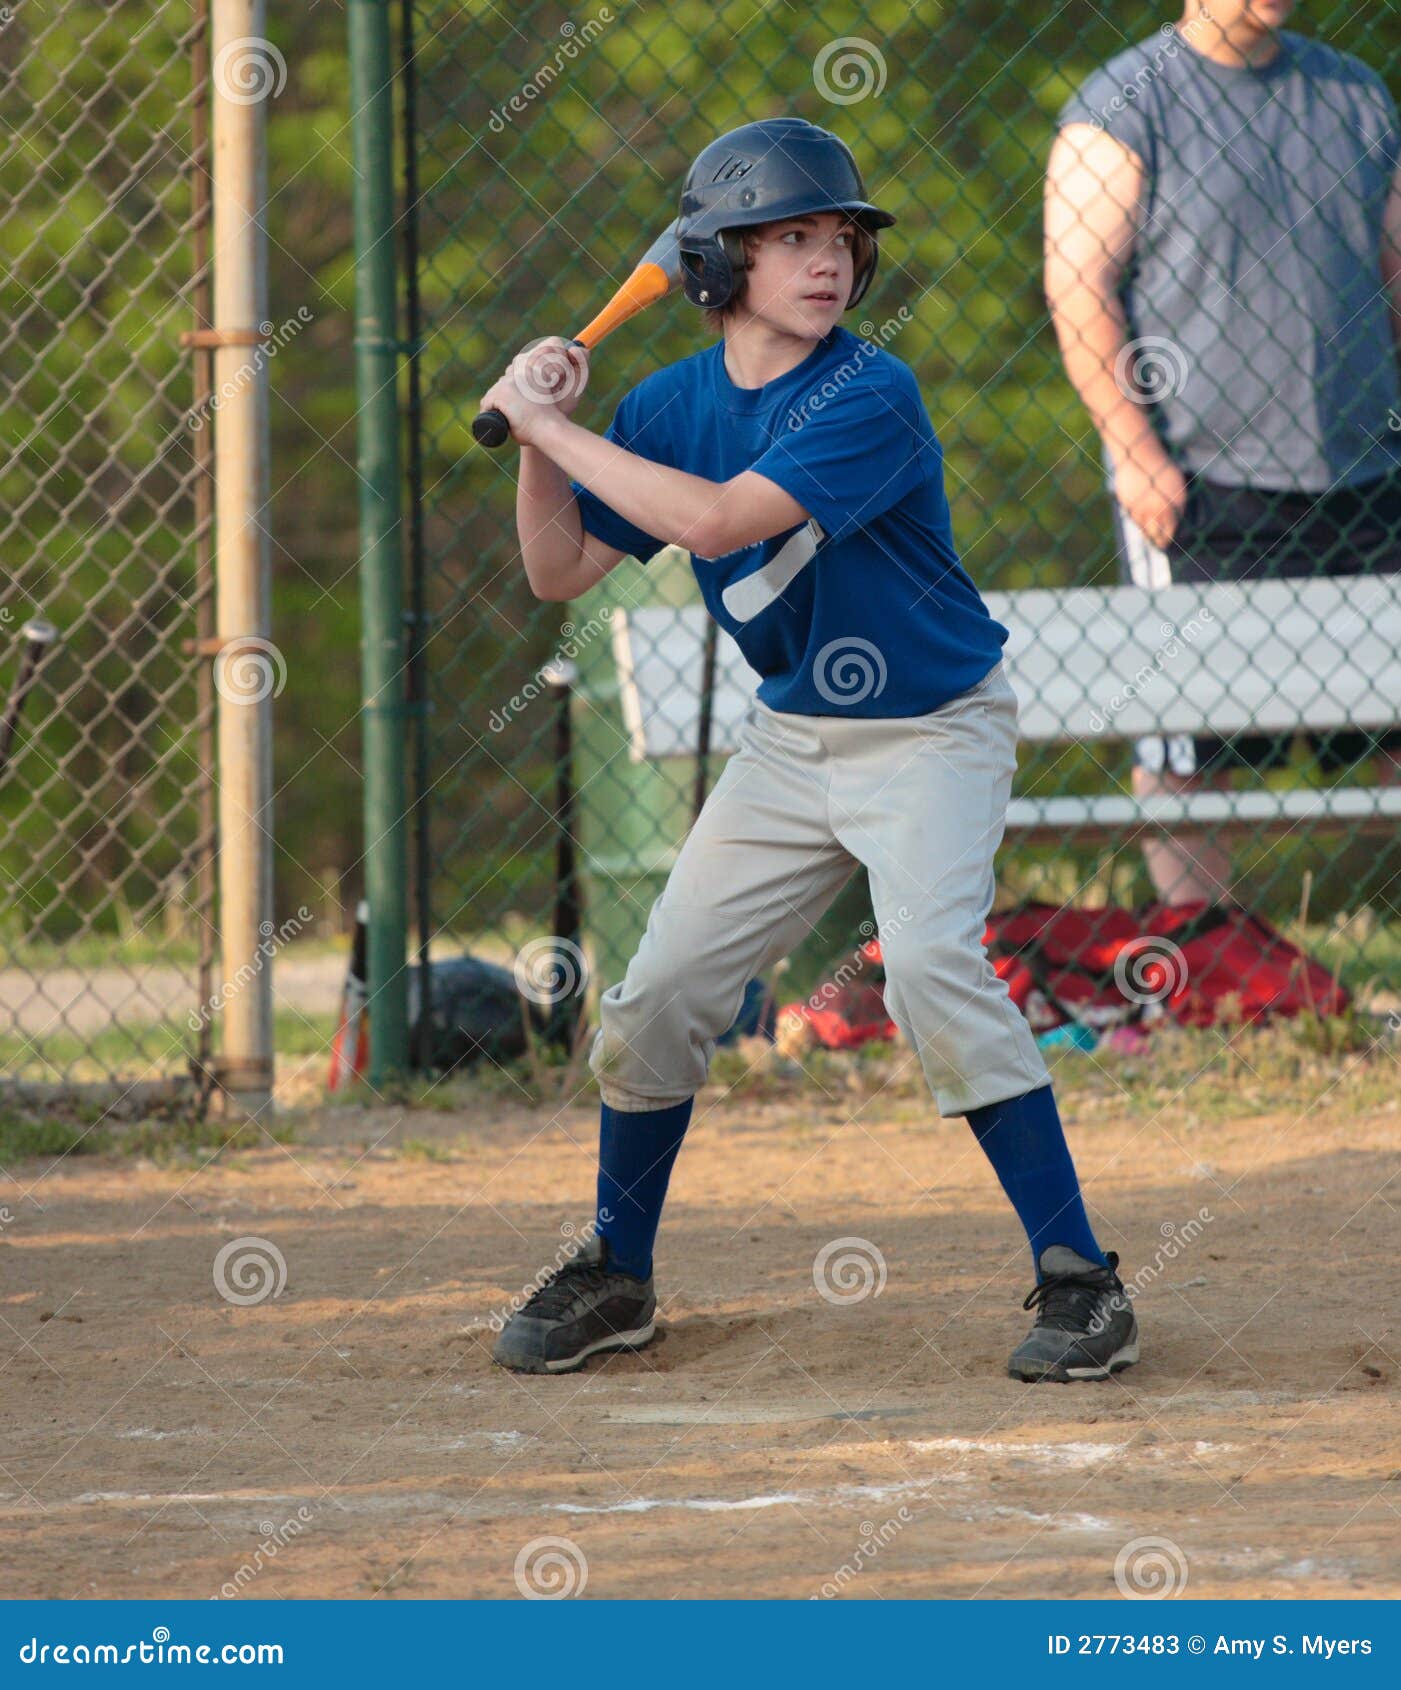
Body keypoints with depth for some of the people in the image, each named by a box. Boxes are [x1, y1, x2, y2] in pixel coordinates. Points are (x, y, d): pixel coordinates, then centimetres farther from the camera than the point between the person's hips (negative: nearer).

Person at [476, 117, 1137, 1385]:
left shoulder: (870, 397, -23)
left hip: (933, 732, -6)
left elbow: (720, 519, -34)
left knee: (932, 964, -26)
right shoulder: (671, 405, -3)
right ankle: (616, 1278, 24)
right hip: (792, 737, 6)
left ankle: (1078, 1278, -18)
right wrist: (540, 443, -13)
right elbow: (562, 573, 3)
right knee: (659, 993, 4)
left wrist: (552, 426, -27)